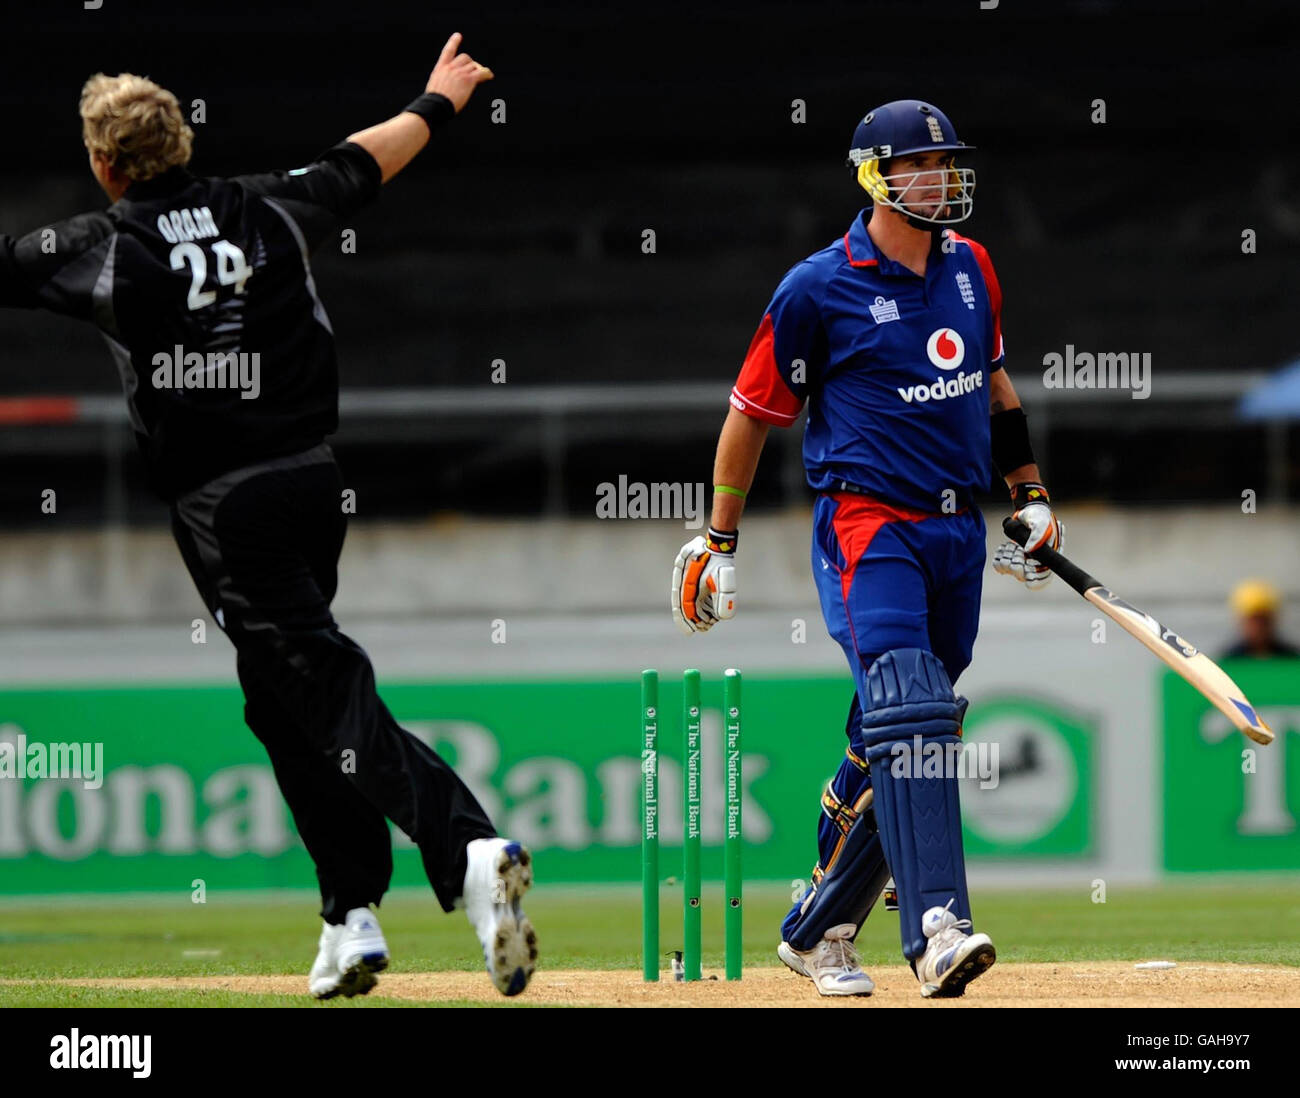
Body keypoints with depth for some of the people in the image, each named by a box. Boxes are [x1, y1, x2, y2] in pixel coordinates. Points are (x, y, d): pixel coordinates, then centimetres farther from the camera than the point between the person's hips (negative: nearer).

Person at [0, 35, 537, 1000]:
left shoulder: (102, 250, -6)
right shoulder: (266, 210, 7)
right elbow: (364, 164, 23)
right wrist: (438, 102, 41)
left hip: (225, 507, -6)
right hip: (315, 478, 6)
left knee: (327, 689, -13)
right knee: (284, 699, 18)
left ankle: (469, 848, -33)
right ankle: (351, 920, 14)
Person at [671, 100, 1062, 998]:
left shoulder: (970, 268, 12)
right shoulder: (820, 288, -6)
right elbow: (753, 411, 2)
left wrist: (1033, 496, 25)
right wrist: (720, 540, 3)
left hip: (959, 532, 6)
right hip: (868, 526, -6)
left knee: (895, 746, 8)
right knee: (908, 716, -23)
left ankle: (818, 932, 21)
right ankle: (937, 932, -35)